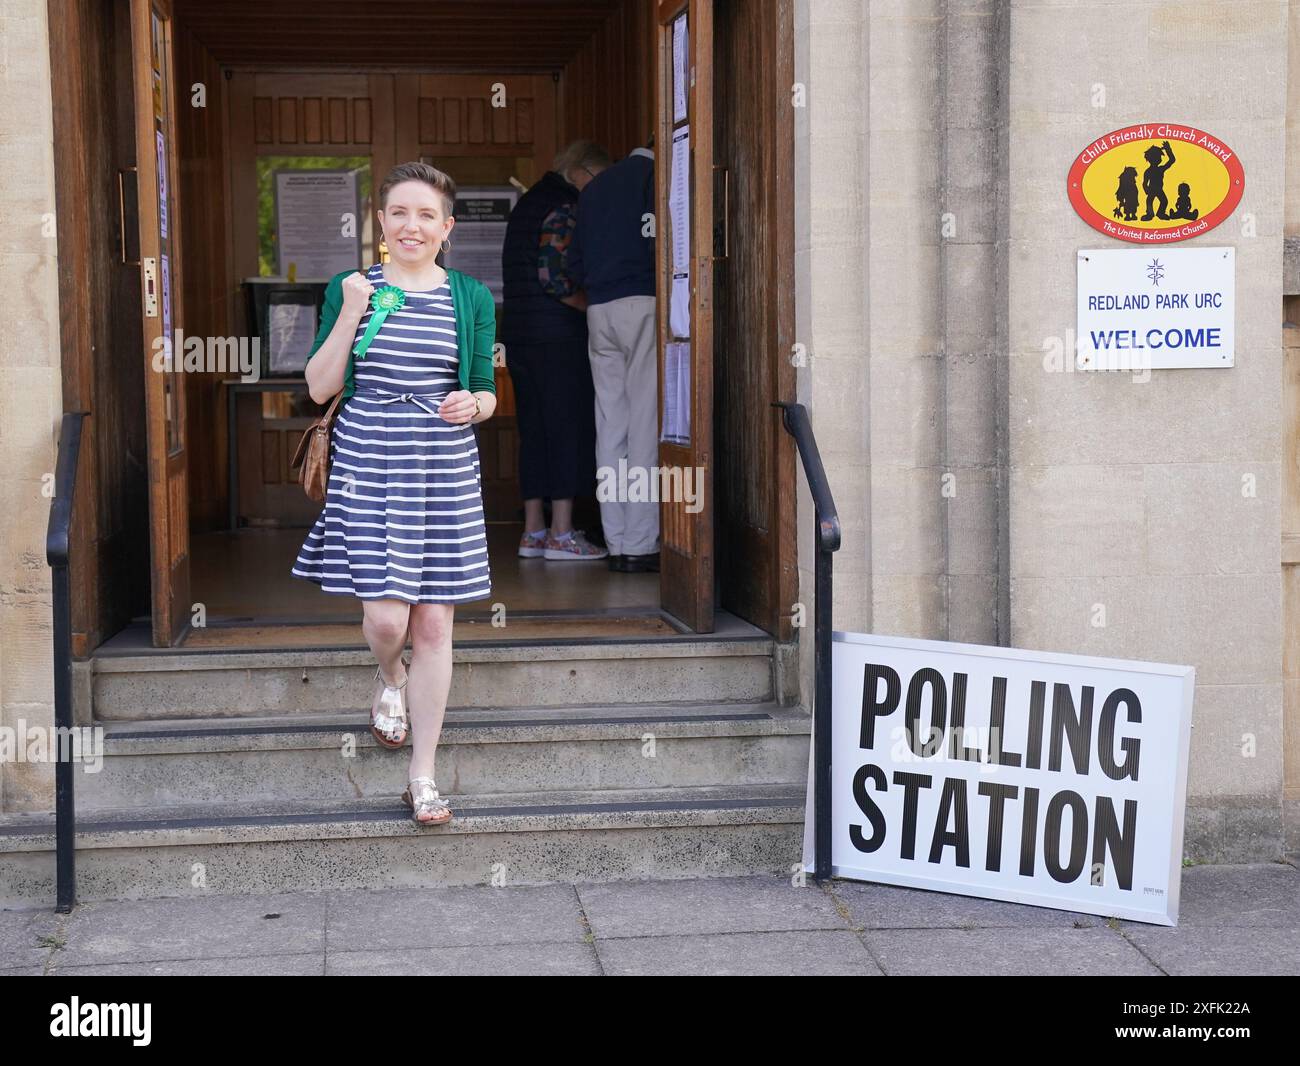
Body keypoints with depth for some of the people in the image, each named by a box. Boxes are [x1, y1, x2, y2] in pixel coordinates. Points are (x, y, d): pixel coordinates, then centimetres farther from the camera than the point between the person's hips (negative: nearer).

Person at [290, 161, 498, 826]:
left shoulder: (471, 297, 7)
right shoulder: (353, 289, 4)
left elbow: (486, 392, 12)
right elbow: (320, 387, -1)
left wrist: (474, 404, -11)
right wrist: (351, 312, -11)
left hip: (445, 468, 1)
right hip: (367, 465, -1)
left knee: (433, 625, 2)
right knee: (386, 618, -8)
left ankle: (423, 778, 13)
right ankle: (388, 681, 32)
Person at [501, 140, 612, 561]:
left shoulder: (528, 203, 18)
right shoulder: (563, 207, -11)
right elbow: (553, 276, -20)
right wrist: (594, 307, -8)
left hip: (518, 332, 9)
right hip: (557, 334, -9)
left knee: (535, 431, 10)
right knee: (569, 429, -4)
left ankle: (533, 531, 12)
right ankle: (561, 534, -5)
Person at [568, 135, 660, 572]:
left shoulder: (595, 186, 21)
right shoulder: (656, 175, -1)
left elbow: (575, 261, 18)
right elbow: (656, 241, -13)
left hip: (599, 311, 7)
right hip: (643, 304, -7)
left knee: (610, 425, 7)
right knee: (645, 425, -6)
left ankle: (617, 544, 7)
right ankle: (639, 545, -7)